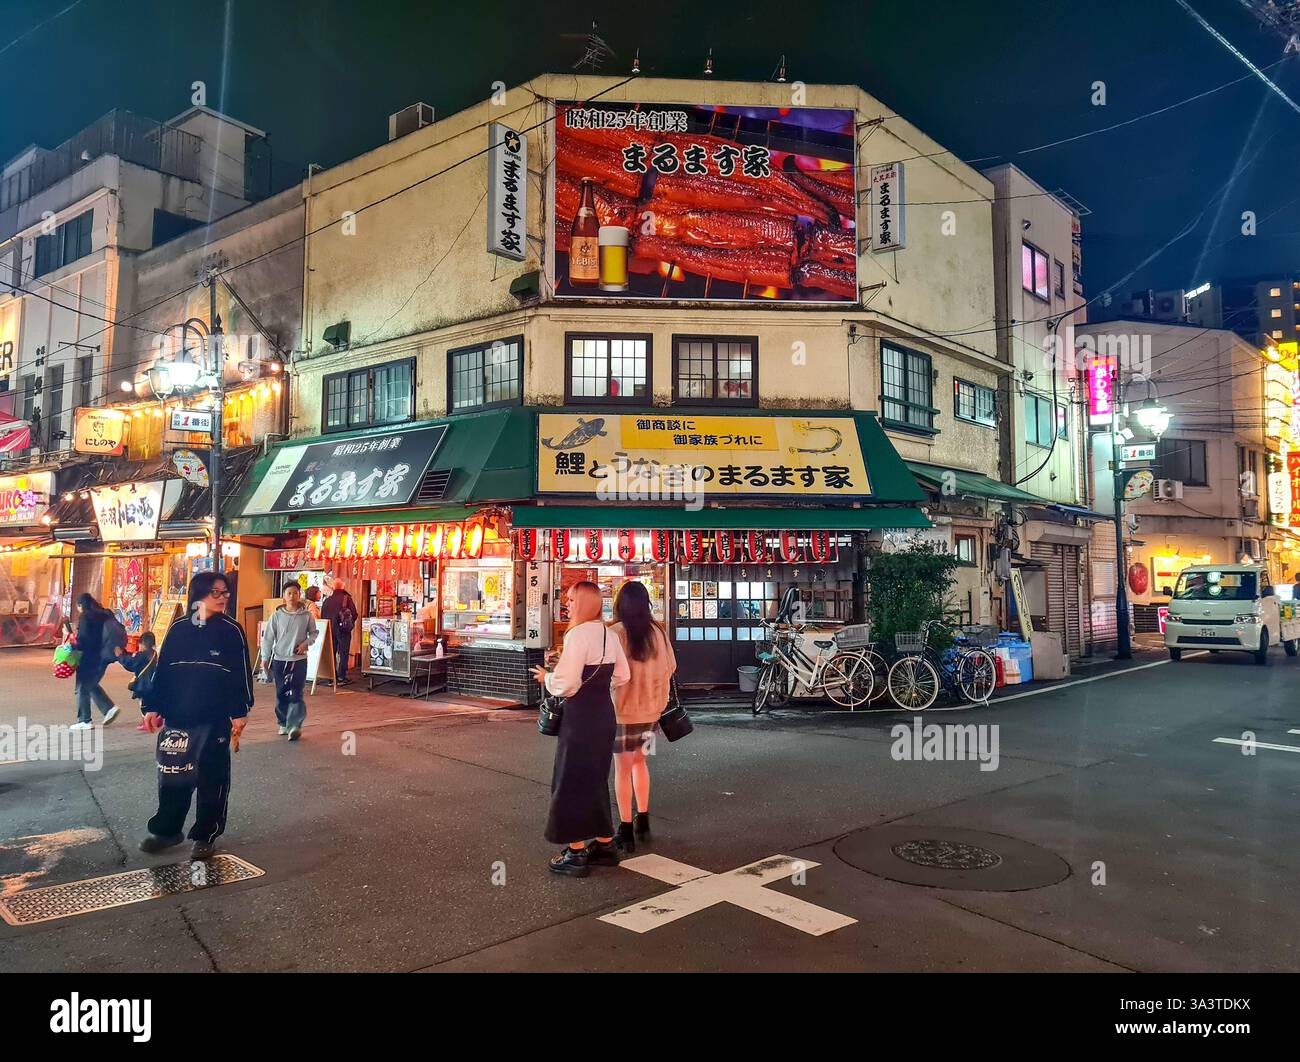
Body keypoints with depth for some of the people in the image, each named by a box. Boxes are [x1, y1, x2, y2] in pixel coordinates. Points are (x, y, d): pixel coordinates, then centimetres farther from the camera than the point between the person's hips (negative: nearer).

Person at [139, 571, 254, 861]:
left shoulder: (231, 630, -3)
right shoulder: (178, 628, 4)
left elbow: (242, 674, -4)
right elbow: (163, 670, 8)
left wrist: (239, 712, -8)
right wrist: (152, 706, 5)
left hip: (215, 719, -3)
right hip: (176, 717, 3)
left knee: (211, 778, 5)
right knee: (171, 774, 10)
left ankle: (206, 835, 17)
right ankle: (167, 830, 27)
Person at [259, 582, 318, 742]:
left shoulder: (306, 615, -3)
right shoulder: (277, 615, -2)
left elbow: (313, 633, 9)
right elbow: (268, 637, 2)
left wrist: (306, 643, -10)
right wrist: (265, 658, -1)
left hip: (299, 660, -2)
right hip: (279, 659, 2)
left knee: (295, 694, -9)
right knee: (281, 694, 10)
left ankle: (295, 726, -13)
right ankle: (283, 723, 24)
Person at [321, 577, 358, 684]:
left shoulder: (327, 600, 3)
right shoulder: (347, 598, -8)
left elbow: (322, 616, 5)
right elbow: (354, 614, -9)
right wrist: (350, 623, 10)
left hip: (330, 630, 4)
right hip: (343, 629, -4)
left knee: (331, 652, 12)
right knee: (343, 653, 2)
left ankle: (332, 676, 14)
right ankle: (342, 677, 0)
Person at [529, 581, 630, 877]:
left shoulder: (578, 634, -18)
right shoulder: (609, 634, 8)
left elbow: (566, 684, -21)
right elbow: (621, 677, 13)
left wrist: (546, 677, -3)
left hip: (580, 714, -8)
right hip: (604, 712, 8)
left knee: (572, 781, 4)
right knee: (596, 778, 19)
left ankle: (576, 854, 12)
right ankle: (605, 845, 28)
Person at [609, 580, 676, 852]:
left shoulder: (616, 632, -16)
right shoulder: (657, 631, -2)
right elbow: (670, 667, 6)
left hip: (623, 709, -5)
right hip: (651, 709, 5)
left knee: (622, 769, 6)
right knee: (640, 761, 23)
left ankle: (626, 831, 10)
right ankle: (643, 821, 27)